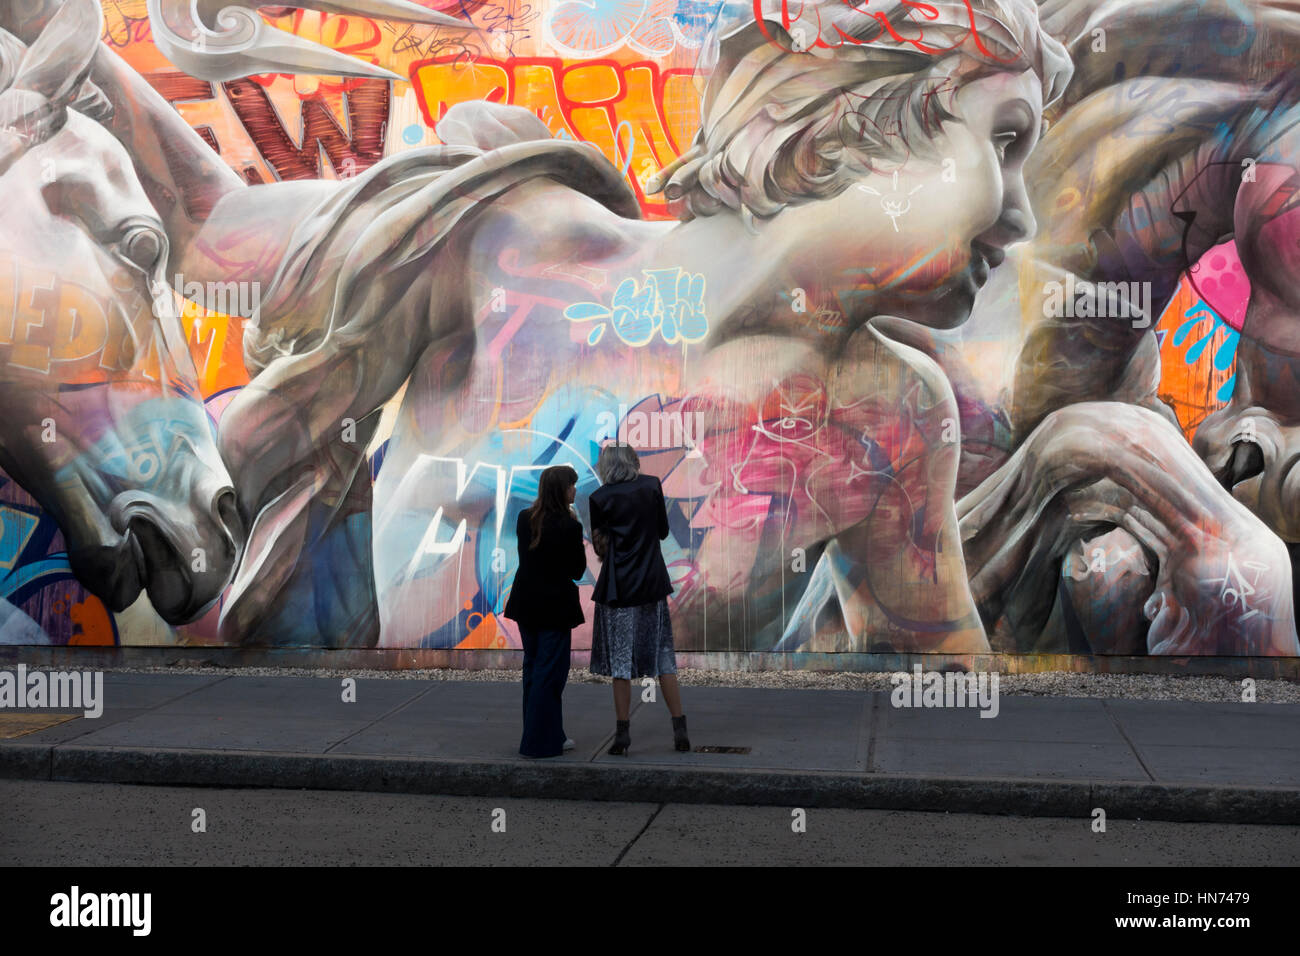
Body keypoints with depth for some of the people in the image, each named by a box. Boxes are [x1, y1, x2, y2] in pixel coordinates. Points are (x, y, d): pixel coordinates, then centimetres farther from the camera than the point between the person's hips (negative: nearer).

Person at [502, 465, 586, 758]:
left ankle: (540, 733, 26)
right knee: (550, 671, 1)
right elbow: (577, 570, -8)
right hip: (555, 605, -7)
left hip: (526, 602, 7)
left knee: (532, 668, 16)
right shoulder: (569, 526, -16)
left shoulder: (524, 519, 1)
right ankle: (542, 741, 4)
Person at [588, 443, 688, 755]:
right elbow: (663, 530, 8)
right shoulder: (652, 485, 1)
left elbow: (599, 541, 0)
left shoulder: (600, 498, -6)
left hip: (618, 586, -2)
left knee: (621, 660, 4)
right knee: (662, 655, 9)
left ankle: (622, 732, 7)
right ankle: (680, 729, 8)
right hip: (652, 582, 3)